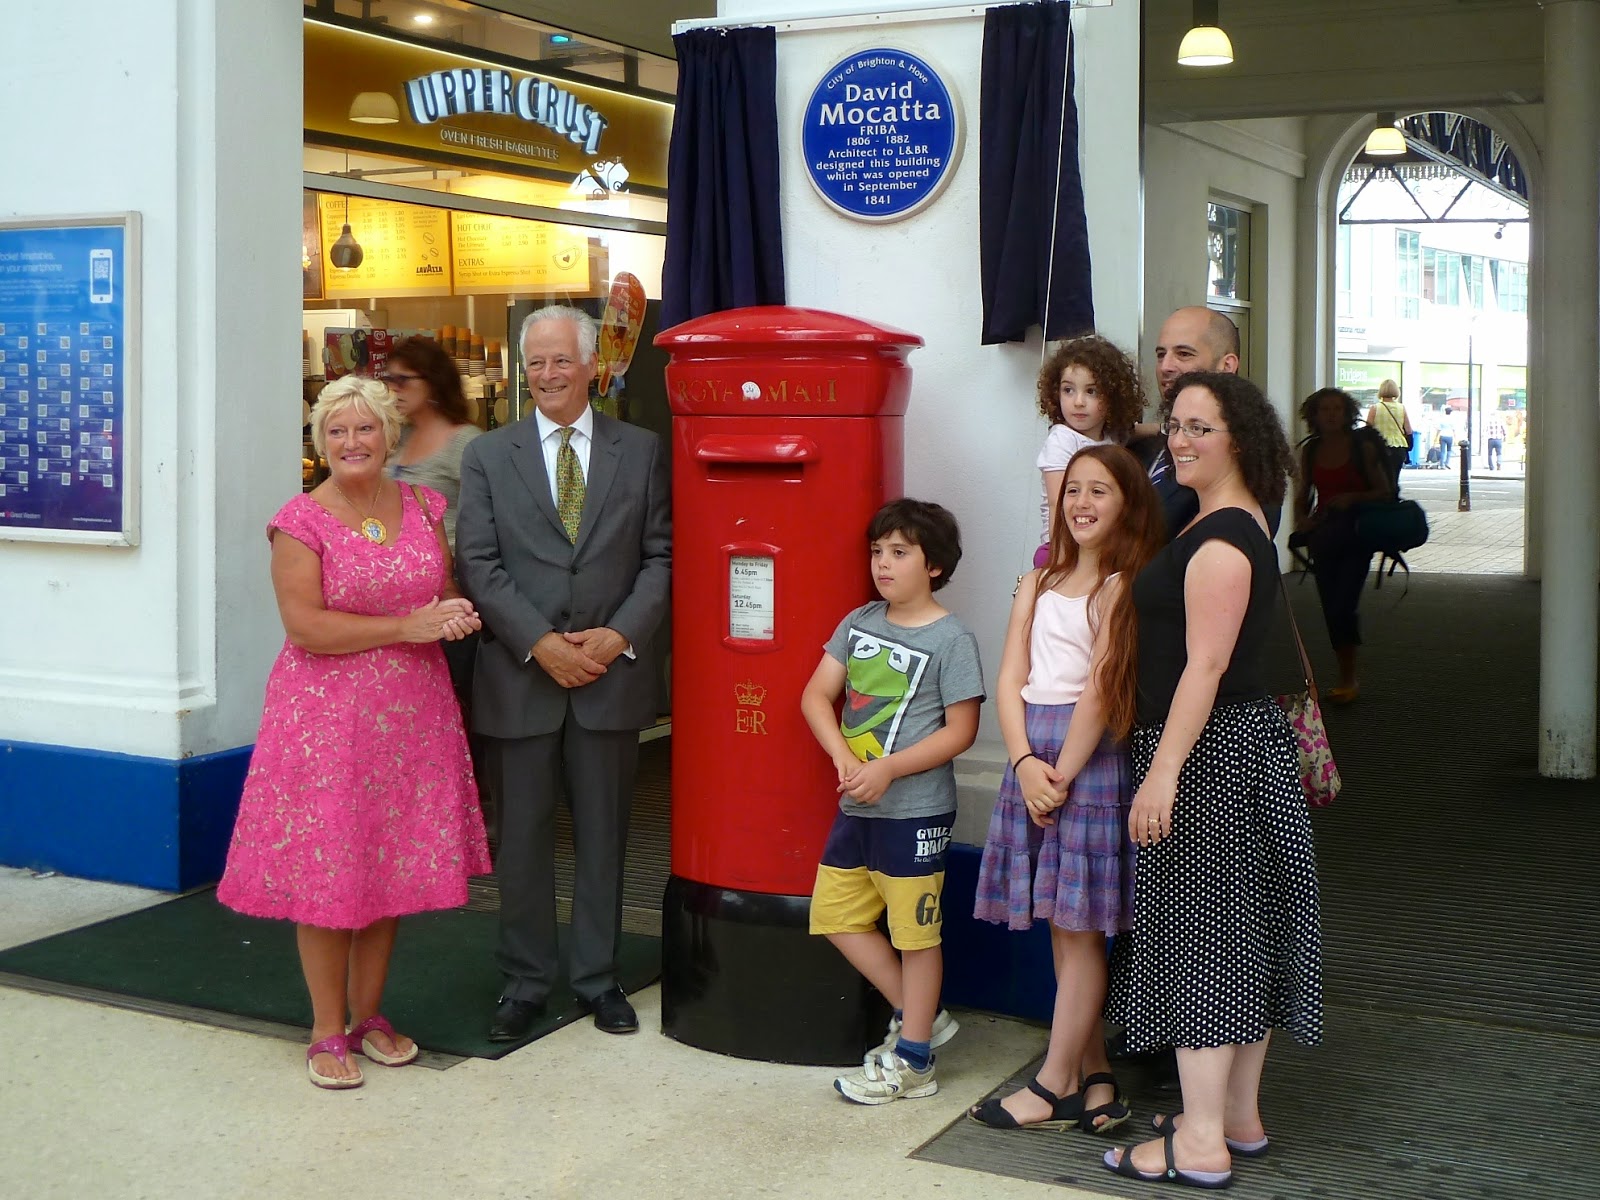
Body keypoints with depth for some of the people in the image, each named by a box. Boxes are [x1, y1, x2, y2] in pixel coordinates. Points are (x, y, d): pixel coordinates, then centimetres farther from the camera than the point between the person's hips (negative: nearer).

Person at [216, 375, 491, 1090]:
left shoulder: (423, 508, 8)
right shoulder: (302, 522, -7)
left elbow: (451, 590, 17)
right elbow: (305, 626, -14)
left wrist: (458, 614, -7)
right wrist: (410, 626, -16)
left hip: (410, 711, 5)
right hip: (327, 715, -4)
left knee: (391, 864, 10)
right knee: (327, 871, 0)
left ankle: (369, 1012, 25)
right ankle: (328, 1031, 12)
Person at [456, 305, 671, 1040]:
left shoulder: (641, 451, 6)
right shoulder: (487, 456, 4)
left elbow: (661, 555, 3)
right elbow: (479, 564, -3)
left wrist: (621, 635, -11)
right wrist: (540, 643, -13)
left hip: (613, 673, 1)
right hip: (519, 677, 0)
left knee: (603, 836, 9)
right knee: (522, 838, 7)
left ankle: (598, 978, 22)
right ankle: (525, 982, 19)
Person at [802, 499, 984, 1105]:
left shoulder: (951, 639, -10)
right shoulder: (859, 622, 7)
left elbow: (961, 731, -12)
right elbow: (816, 695, 4)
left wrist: (887, 768, -20)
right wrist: (844, 758, -12)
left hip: (916, 811, -7)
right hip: (856, 806, 7)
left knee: (914, 931, 2)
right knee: (836, 914, 11)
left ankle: (912, 1060, 14)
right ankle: (919, 1016, 25)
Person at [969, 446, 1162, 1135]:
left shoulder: (1127, 586, -5)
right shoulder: (1042, 582, 15)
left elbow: (1101, 690, -12)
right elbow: (1010, 678, 6)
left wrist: (1063, 773, -12)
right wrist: (1025, 762, -8)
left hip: (1092, 756, -7)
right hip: (1031, 753, 7)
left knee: (1079, 928, 0)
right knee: (1063, 929, 9)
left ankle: (1053, 1089, 6)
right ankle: (1095, 1078, 17)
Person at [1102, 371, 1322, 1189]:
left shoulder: (1218, 539, -16)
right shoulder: (1240, 526, 15)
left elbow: (1205, 666, -22)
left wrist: (1163, 771, -23)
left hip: (1209, 751, -10)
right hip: (1246, 740, 10)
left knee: (1198, 931, -6)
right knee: (1239, 931, 14)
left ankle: (1202, 1144, 0)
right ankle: (1240, 1117, 24)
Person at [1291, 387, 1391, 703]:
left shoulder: (1363, 447, -5)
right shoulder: (1310, 450, 6)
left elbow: (1384, 492, -4)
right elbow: (1302, 496, 13)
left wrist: (1352, 497, -19)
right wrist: (1301, 520, -6)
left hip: (1356, 534, -4)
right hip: (1323, 536, 4)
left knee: (1343, 605, -13)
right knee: (1331, 608, 7)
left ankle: (1348, 679, 0)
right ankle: (1346, 679, 20)